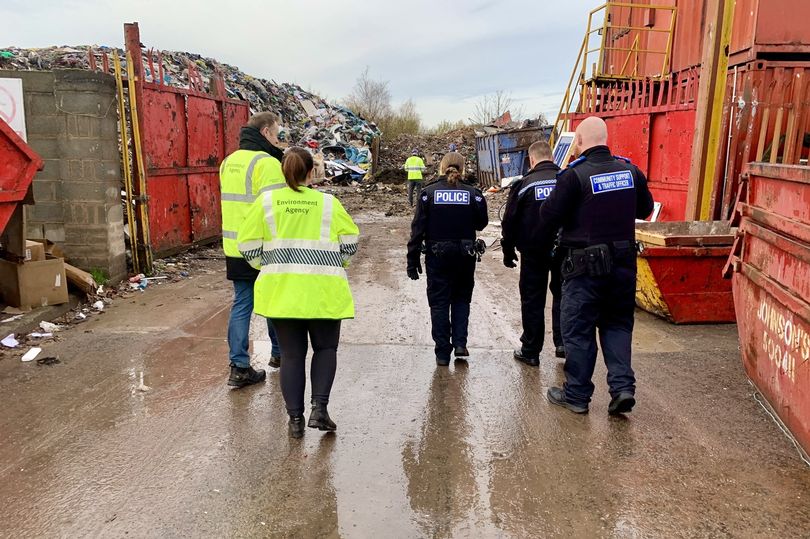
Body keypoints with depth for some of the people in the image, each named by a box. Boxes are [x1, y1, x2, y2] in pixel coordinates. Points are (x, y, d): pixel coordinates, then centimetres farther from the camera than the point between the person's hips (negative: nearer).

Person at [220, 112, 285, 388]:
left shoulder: (229, 161, 12)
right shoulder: (266, 162, -15)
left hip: (235, 249, 7)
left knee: (241, 304, 8)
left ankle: (239, 367, 8)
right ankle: (279, 353, 31)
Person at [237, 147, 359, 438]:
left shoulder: (266, 201, 1)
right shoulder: (329, 203, -1)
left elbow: (248, 244, 2)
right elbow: (350, 241, 1)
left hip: (281, 290, 1)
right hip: (322, 291, -1)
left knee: (291, 354, 11)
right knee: (325, 349, 16)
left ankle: (295, 418, 14)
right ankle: (319, 409, 4)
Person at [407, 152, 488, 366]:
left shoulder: (428, 193, -6)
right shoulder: (473, 194, -4)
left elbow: (418, 228, -7)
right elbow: (481, 223, 5)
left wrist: (413, 260, -3)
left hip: (437, 255, -1)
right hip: (465, 255, 1)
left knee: (439, 302, 7)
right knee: (461, 298, 19)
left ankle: (443, 353, 10)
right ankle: (460, 343, 10)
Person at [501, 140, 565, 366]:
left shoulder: (524, 184, -6)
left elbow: (509, 222, -4)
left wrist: (508, 251, 6)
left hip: (534, 252, -2)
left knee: (532, 300, 6)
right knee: (562, 295, 17)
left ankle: (530, 351, 13)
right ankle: (562, 342, 12)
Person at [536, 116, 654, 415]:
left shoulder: (574, 175, -15)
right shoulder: (630, 170, 3)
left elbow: (549, 216, -12)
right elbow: (645, 209, 16)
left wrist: (548, 234, 8)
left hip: (585, 265, -5)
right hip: (624, 262, 5)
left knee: (579, 329, 7)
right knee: (618, 324, 18)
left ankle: (576, 394, 17)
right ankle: (622, 386, 10)